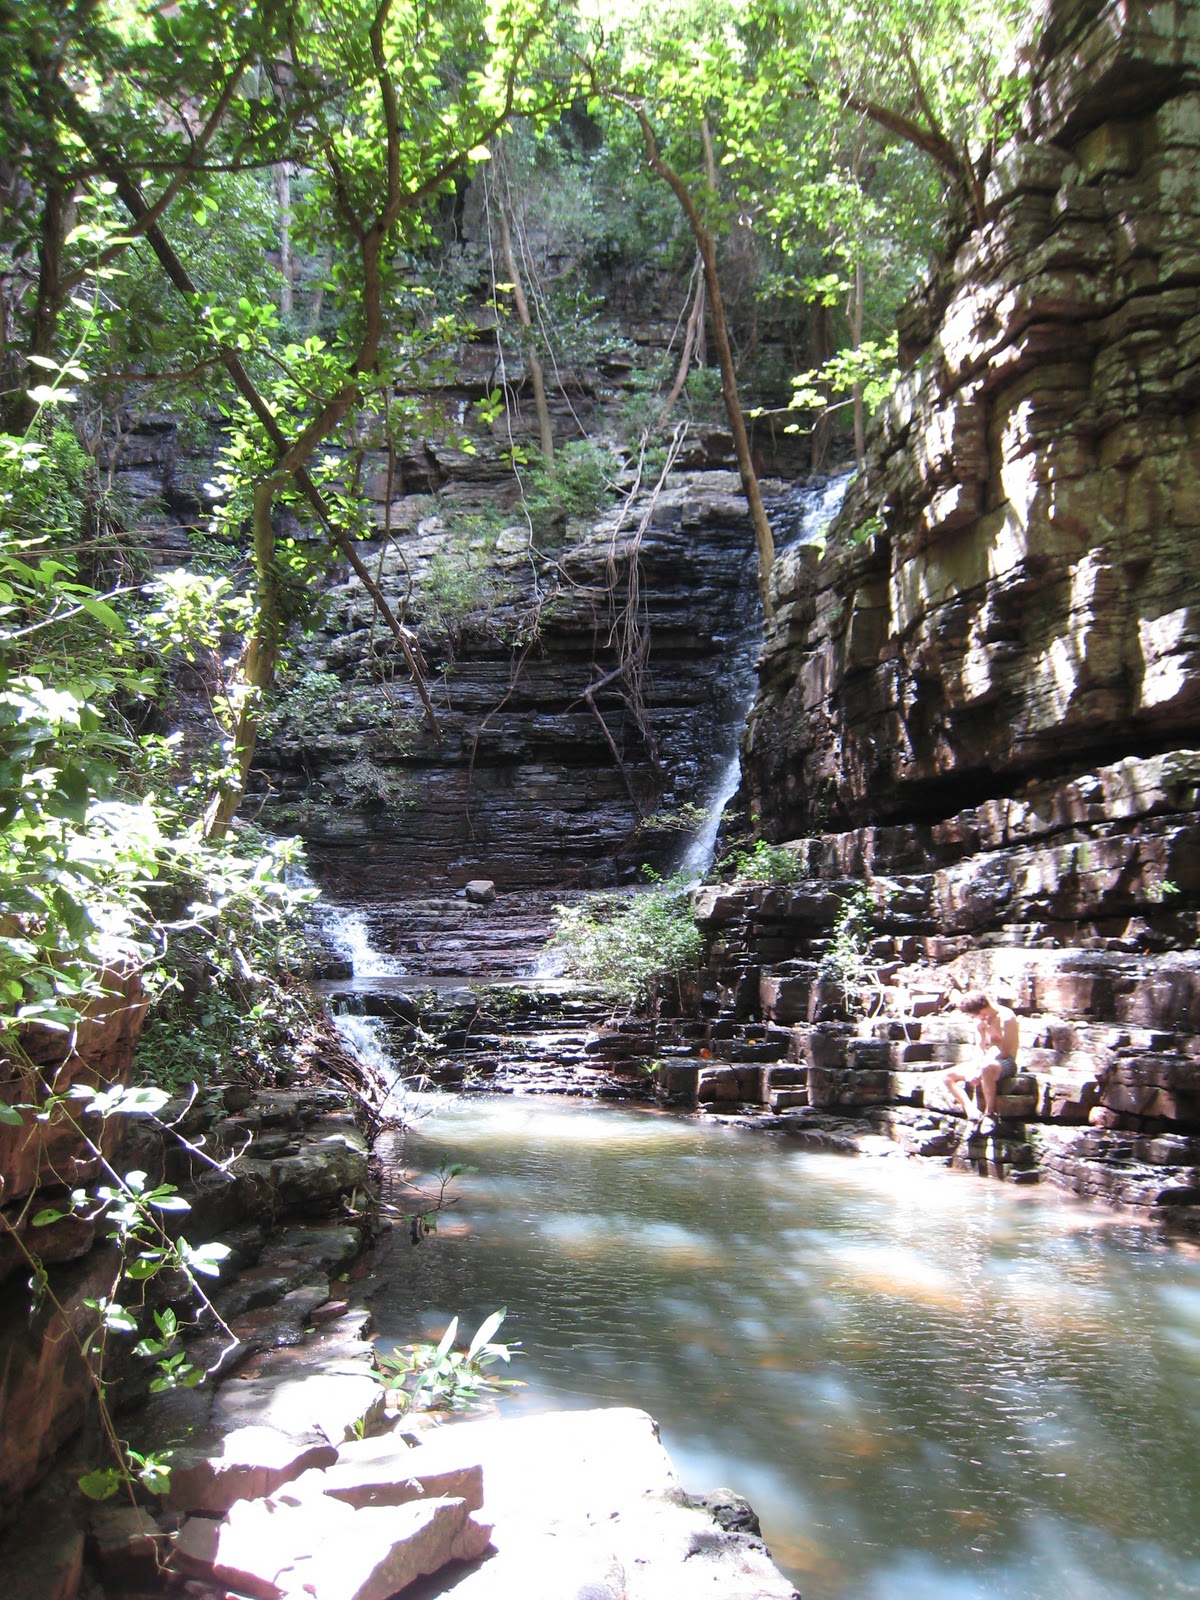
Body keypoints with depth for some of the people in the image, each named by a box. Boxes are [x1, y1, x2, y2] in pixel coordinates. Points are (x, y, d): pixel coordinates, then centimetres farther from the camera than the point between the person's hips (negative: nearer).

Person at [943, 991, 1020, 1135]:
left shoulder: (1006, 1017, -14)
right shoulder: (980, 1021, 11)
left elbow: (1005, 1052, -18)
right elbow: (980, 1049, 8)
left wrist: (980, 1071, -23)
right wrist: (974, 1069, -11)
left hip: (1006, 1062, -8)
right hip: (986, 1062, 9)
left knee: (986, 1068, -44)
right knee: (947, 1076, -6)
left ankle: (989, 1113, -27)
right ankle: (972, 1112, -22)